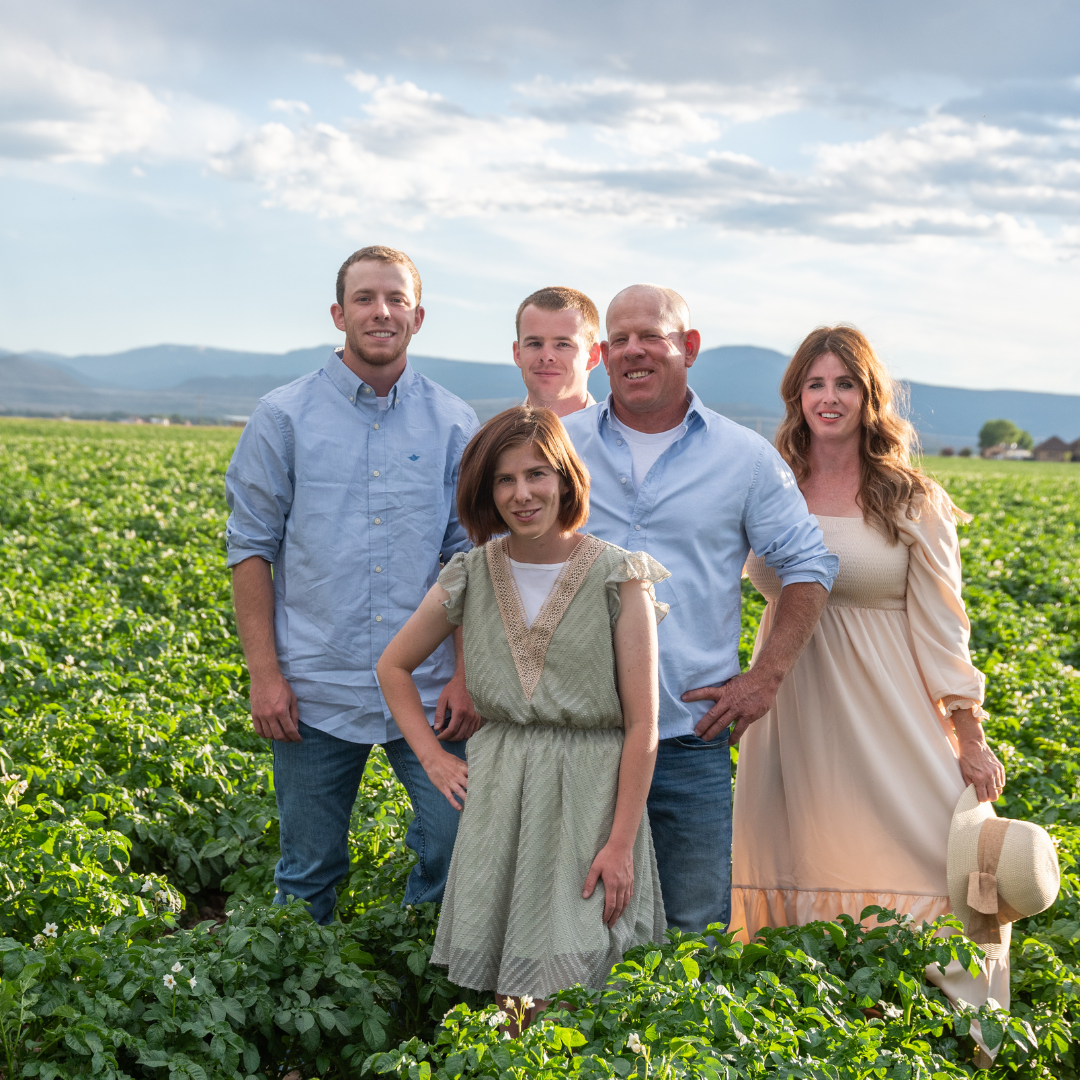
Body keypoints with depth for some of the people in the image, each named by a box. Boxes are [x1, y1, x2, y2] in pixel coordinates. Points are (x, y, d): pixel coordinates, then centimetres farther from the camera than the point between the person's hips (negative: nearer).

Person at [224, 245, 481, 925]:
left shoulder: (452, 424, 5)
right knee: (310, 871, 9)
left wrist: (468, 675, -2)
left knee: (459, 843, 0)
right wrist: (264, 673, -5)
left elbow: (470, 556, 6)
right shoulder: (285, 418, 1)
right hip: (315, 690, -1)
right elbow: (251, 548, 1)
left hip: (427, 690, 1)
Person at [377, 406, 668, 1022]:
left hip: (592, 793, -3)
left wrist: (621, 843, -12)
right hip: (498, 797, 3)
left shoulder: (619, 578, -6)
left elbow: (642, 725, -7)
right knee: (498, 992, 3)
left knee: (577, 978, -4)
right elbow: (393, 666, 19)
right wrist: (432, 757, 8)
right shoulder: (472, 577, 4)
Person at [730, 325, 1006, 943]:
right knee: (798, 862, 6)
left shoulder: (913, 503, -2)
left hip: (883, 718, -3)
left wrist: (971, 740, -6)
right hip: (794, 714, 3)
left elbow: (940, 626, -3)